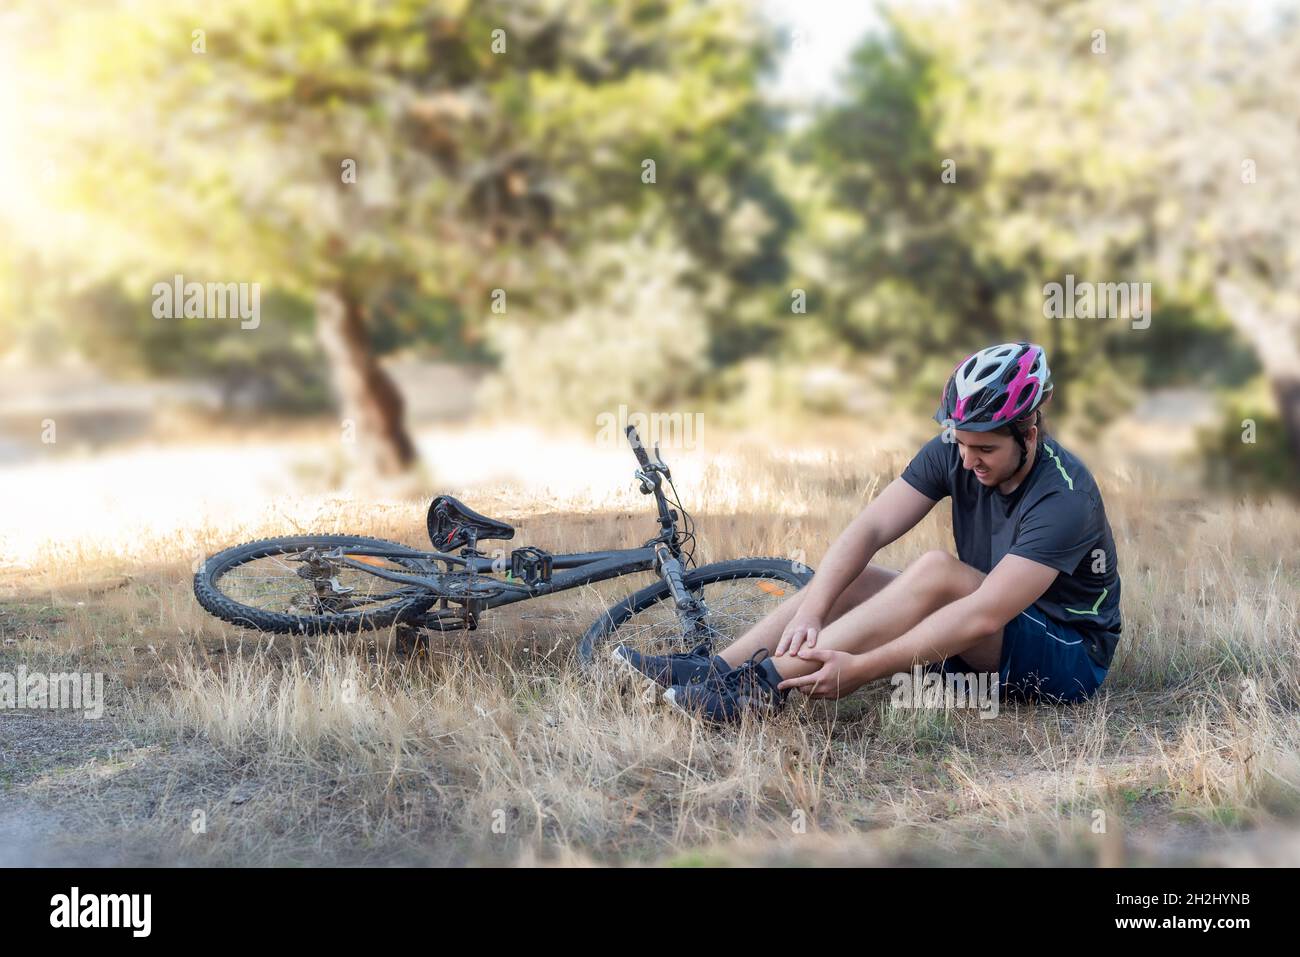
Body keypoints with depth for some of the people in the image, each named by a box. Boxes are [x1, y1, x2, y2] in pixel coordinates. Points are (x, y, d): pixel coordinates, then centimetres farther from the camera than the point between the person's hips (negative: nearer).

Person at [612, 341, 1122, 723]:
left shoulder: (1063, 498, -27)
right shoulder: (952, 453, -7)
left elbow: (983, 616, -35)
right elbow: (868, 530, -14)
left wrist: (858, 669, -39)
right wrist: (811, 610, -31)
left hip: (1070, 658, -7)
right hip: (981, 646, 7)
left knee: (936, 571, -32)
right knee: (847, 577, -11)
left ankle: (763, 686, -37)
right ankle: (714, 670, -20)